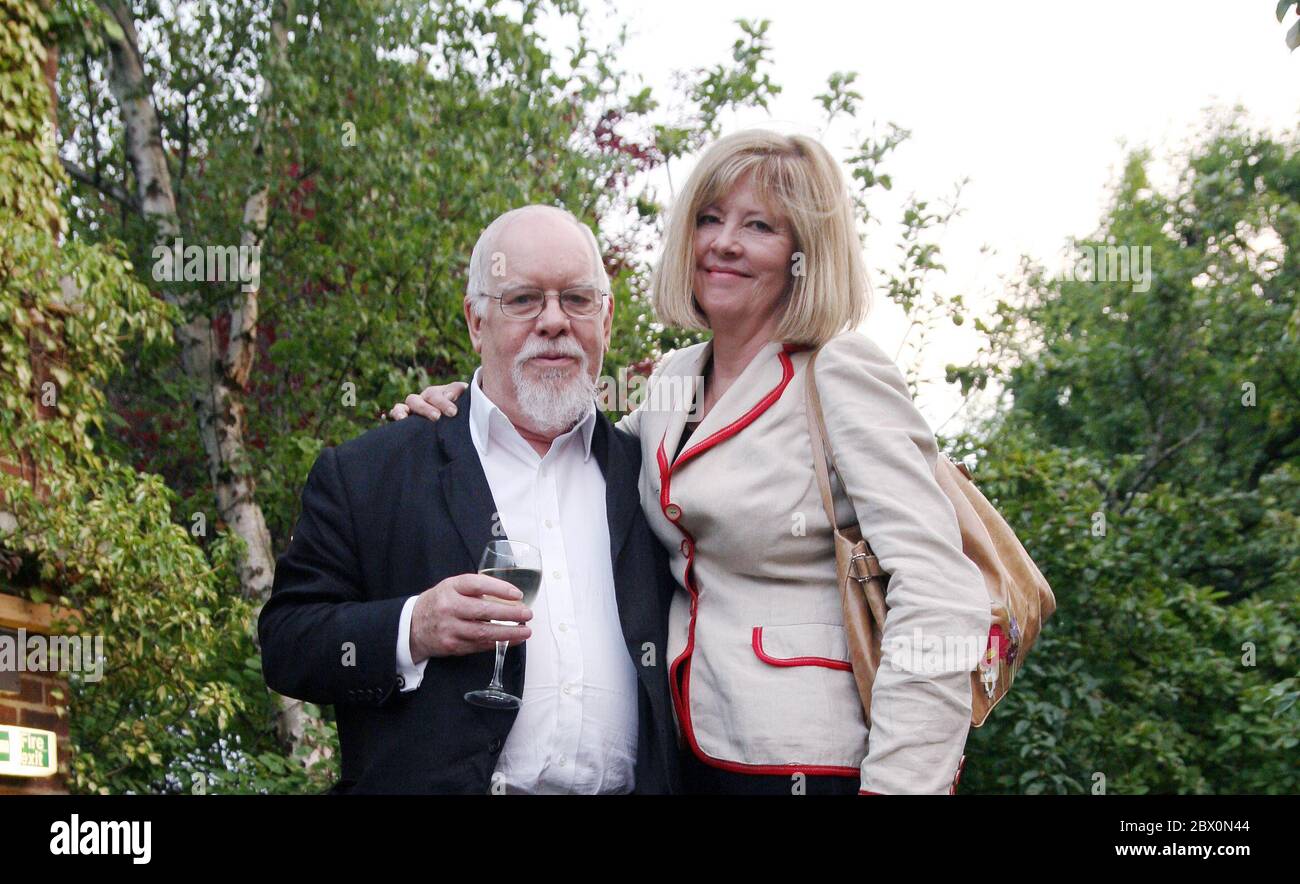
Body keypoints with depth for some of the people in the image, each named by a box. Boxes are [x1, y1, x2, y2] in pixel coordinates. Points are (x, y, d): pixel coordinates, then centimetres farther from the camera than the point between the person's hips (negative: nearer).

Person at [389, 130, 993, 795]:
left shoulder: (842, 377, -12)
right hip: (693, 756, 7)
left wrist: (898, 781, -24)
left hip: (813, 763, -7)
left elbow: (942, 602, -19)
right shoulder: (674, 380, 8)